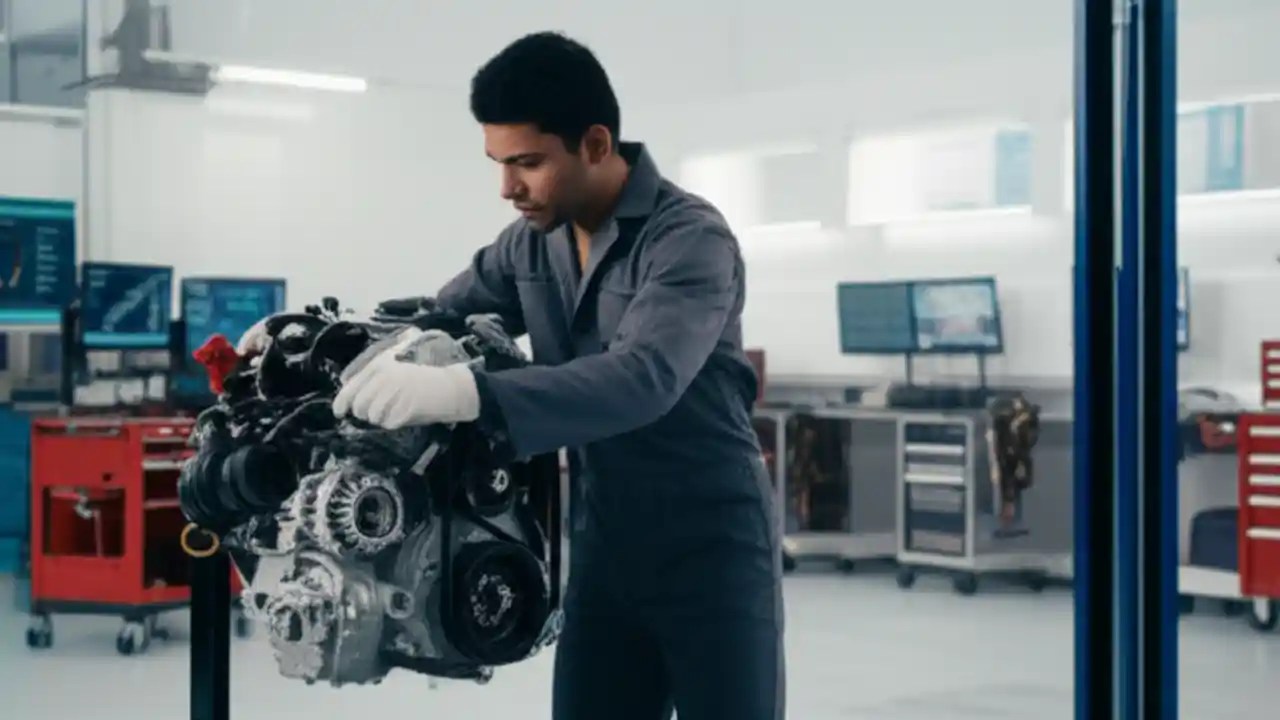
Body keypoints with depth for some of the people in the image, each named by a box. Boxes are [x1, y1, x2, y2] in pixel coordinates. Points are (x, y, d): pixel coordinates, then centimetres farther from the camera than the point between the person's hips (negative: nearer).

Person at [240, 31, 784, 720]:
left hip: (712, 549, -6)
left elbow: (644, 379, -36)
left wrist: (464, 393, -48)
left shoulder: (690, 238, -20)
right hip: (605, 549, 7)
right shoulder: (531, 243, 3)